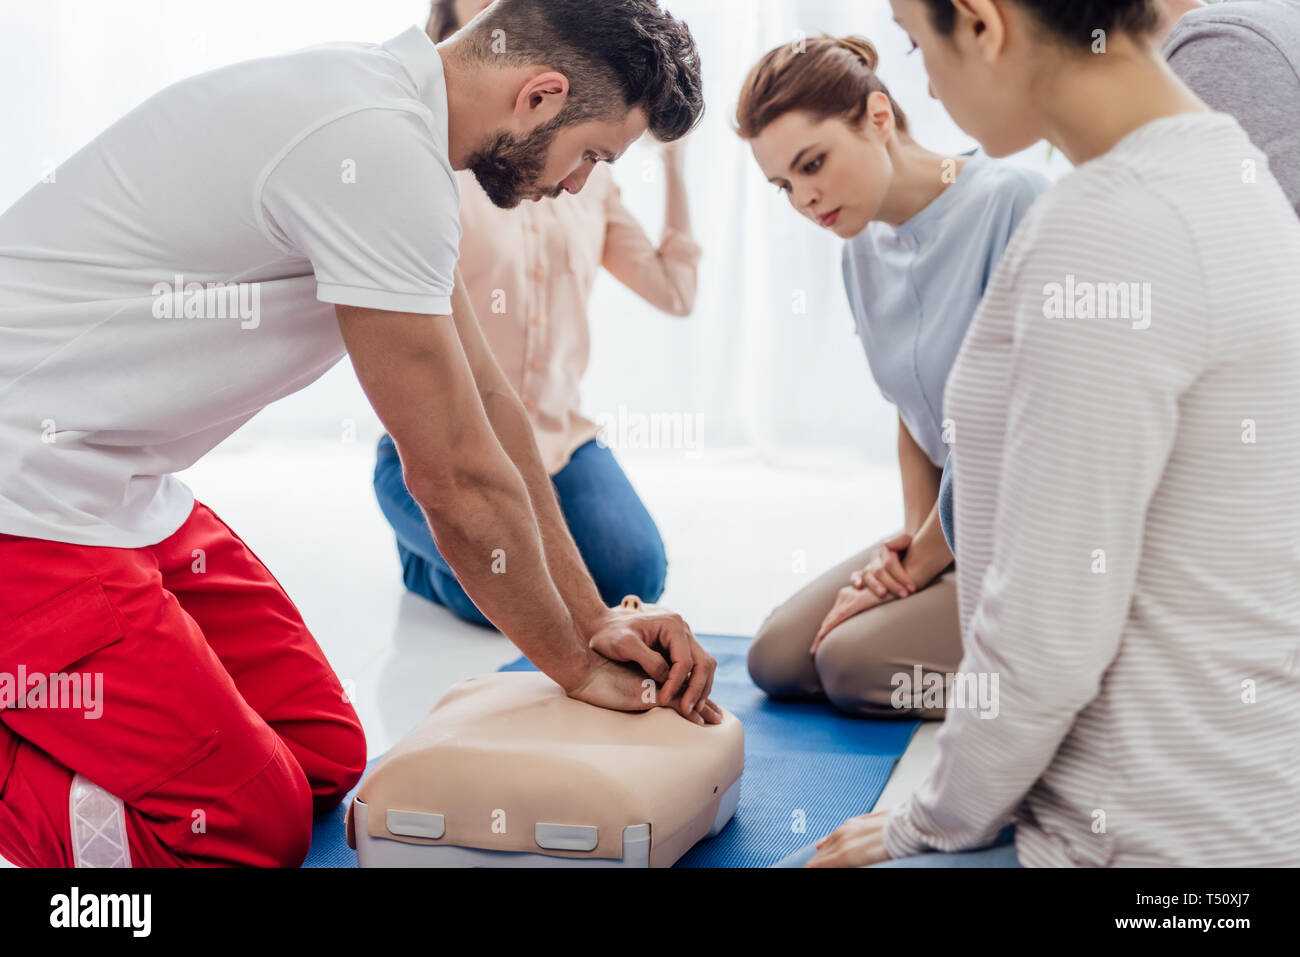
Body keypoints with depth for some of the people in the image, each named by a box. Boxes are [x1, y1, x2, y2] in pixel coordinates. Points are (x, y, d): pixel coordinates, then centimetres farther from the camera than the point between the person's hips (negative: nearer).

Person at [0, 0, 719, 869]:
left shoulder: (392, 111, 7)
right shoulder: (379, 147, -25)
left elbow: (487, 400, 9)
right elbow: (458, 479, -20)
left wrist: (594, 618, 8)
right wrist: (575, 667, -4)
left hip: (123, 494, 10)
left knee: (326, 760, 8)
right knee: (257, 827, -12)